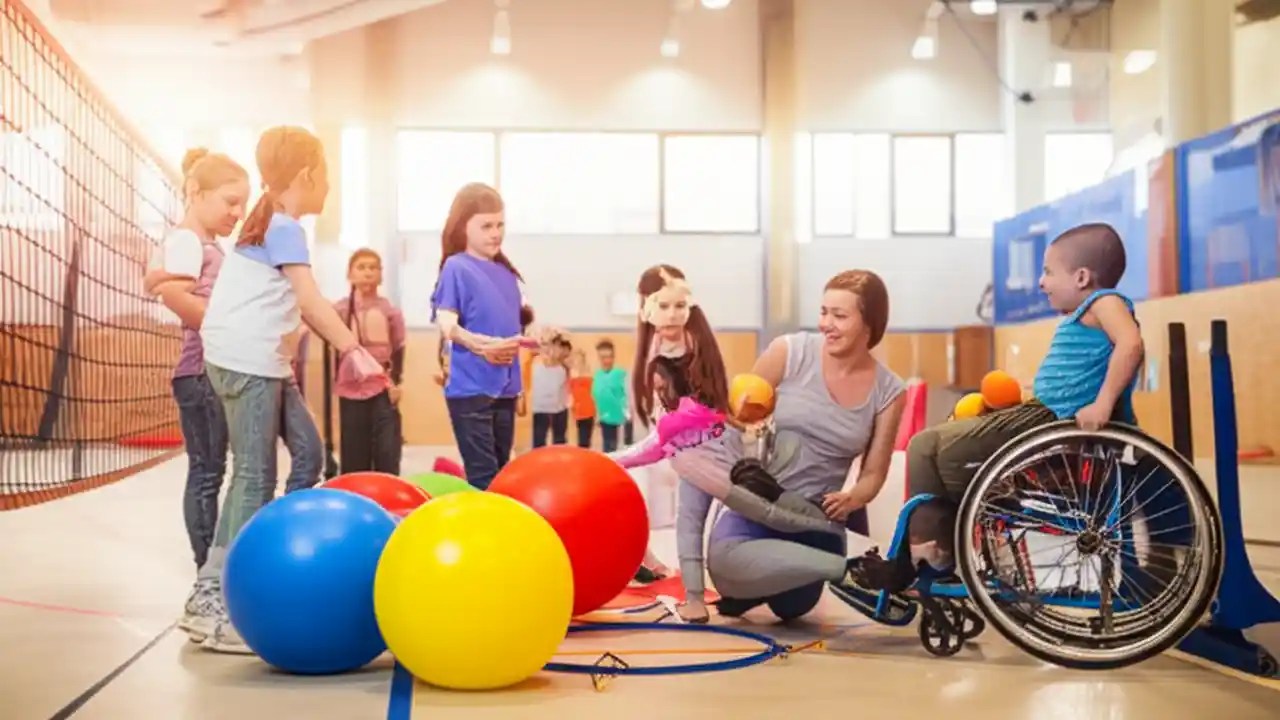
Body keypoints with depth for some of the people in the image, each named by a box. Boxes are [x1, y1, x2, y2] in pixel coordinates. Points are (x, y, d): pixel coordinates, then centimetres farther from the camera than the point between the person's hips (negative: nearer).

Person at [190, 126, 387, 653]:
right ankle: (221, 607, -8)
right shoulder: (284, 228, -10)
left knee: (308, 453, 13)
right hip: (246, 362, -10)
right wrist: (353, 348, -23)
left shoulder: (270, 224, 19)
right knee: (255, 476, -9)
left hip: (264, 362, 10)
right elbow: (310, 299, -21)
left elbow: (299, 305, 20)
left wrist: (342, 347, 15)